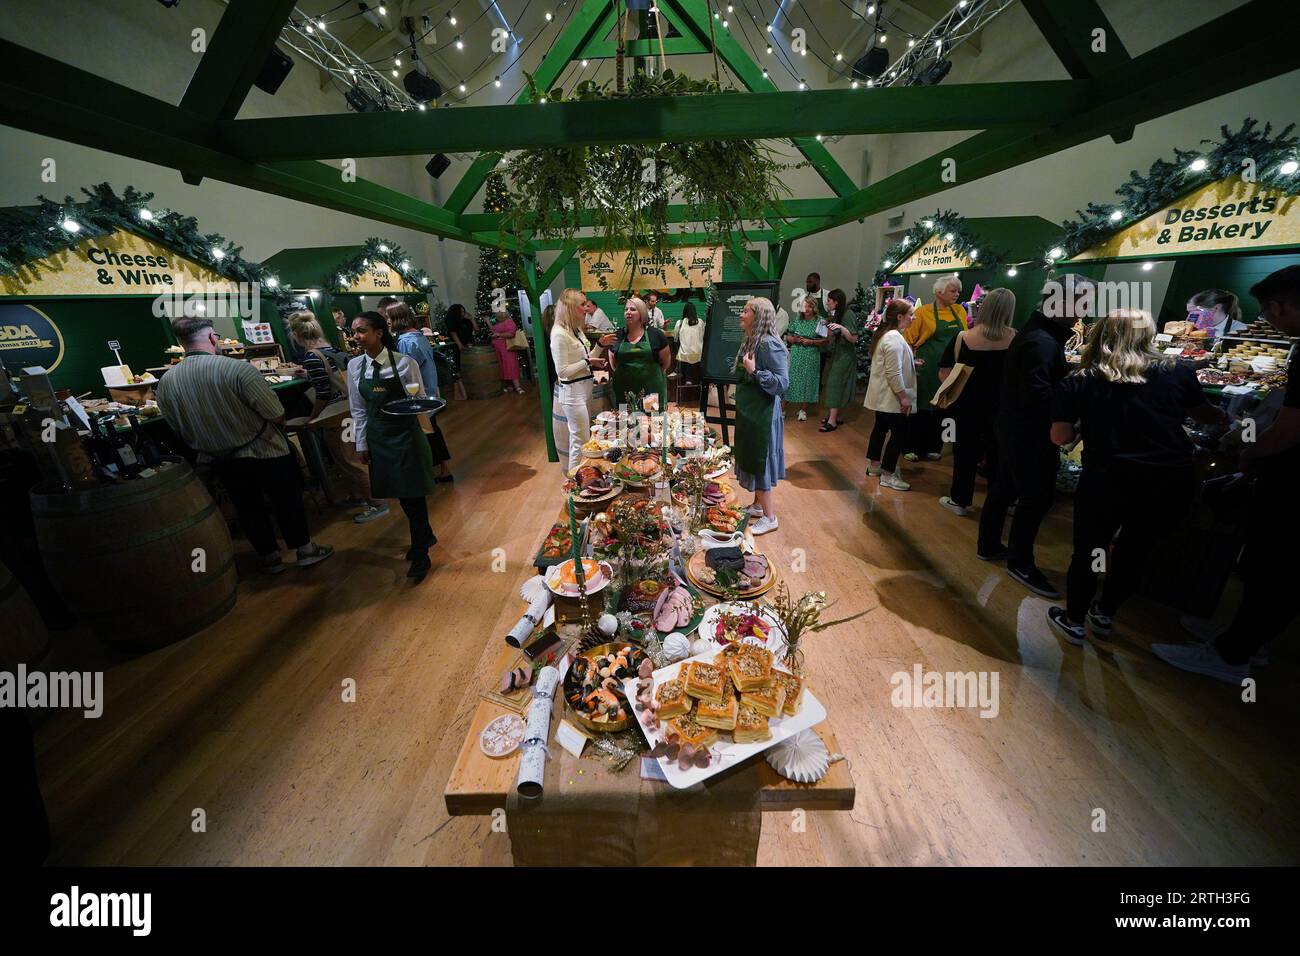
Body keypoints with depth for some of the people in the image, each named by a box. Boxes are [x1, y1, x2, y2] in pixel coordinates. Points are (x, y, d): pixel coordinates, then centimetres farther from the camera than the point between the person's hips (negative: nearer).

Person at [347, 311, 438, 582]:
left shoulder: (404, 362, -12)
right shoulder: (355, 366, 1)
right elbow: (358, 410, 8)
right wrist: (361, 444, 8)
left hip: (405, 433, -5)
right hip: (377, 436, 5)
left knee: (412, 493, 0)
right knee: (399, 493, 14)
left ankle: (420, 556, 15)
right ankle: (426, 536, 37)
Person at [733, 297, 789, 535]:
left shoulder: (770, 345, -20)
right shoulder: (749, 341, 8)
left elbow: (782, 383, -24)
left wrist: (755, 371, -29)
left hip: (763, 414, -9)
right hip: (748, 412, 9)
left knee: (760, 462, -2)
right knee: (750, 459, 17)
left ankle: (770, 517, 11)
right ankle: (758, 505, 32)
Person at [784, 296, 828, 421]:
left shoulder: (820, 321, -1)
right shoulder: (797, 320, 8)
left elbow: (826, 340, -4)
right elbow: (788, 337, 13)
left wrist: (812, 342, -14)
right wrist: (794, 339, -8)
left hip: (811, 358, -2)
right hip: (795, 356, 2)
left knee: (807, 381, 4)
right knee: (791, 380, 0)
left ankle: (803, 410, 15)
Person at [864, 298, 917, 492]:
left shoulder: (885, 334, 11)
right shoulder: (894, 338, -21)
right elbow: (894, 373, -25)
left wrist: (911, 362, 14)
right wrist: (903, 397, -21)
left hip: (882, 396, 11)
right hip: (893, 398, -11)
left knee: (880, 428, 19)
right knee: (899, 434, -4)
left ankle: (874, 466, 32)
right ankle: (888, 475, 2)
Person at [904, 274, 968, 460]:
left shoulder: (959, 311, 9)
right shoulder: (923, 311, -6)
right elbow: (908, 340, -5)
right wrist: (911, 360, -12)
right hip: (927, 369, -5)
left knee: (942, 409, 11)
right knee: (921, 409, 1)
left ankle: (934, 448, 22)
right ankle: (913, 448, 12)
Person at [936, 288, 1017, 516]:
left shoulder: (962, 338, -15)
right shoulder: (1015, 339, -11)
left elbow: (944, 374, -9)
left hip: (968, 406, -1)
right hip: (1001, 408, 1)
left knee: (965, 452, 12)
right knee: (999, 454, 16)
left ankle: (959, 500, 21)